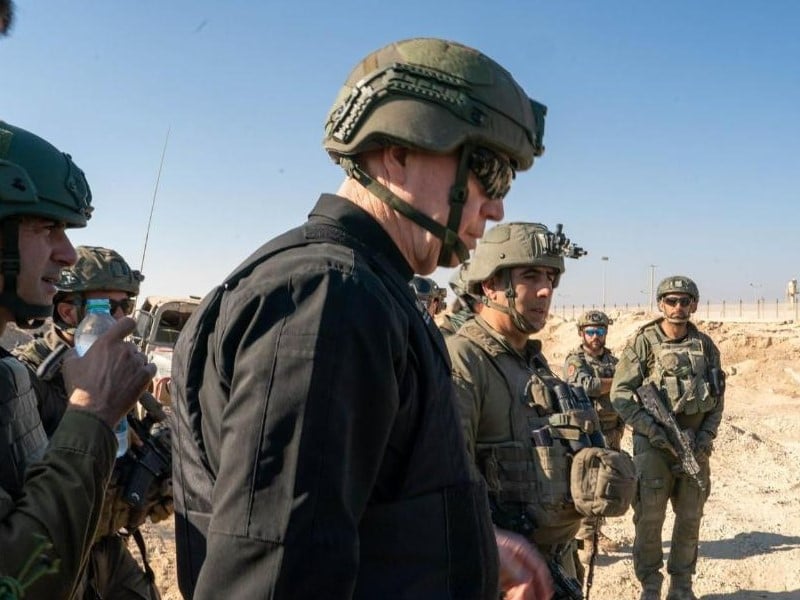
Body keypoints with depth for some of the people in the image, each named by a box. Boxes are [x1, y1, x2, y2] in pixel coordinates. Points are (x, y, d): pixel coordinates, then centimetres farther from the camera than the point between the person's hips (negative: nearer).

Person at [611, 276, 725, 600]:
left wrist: (706, 437, -2)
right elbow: (620, 394, -8)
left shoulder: (706, 346, 6)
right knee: (649, 518, 1)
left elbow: (717, 399, 11)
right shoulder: (644, 342, -6)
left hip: (695, 446, 4)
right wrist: (654, 432, -14)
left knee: (690, 519, 11)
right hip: (653, 445, -3)